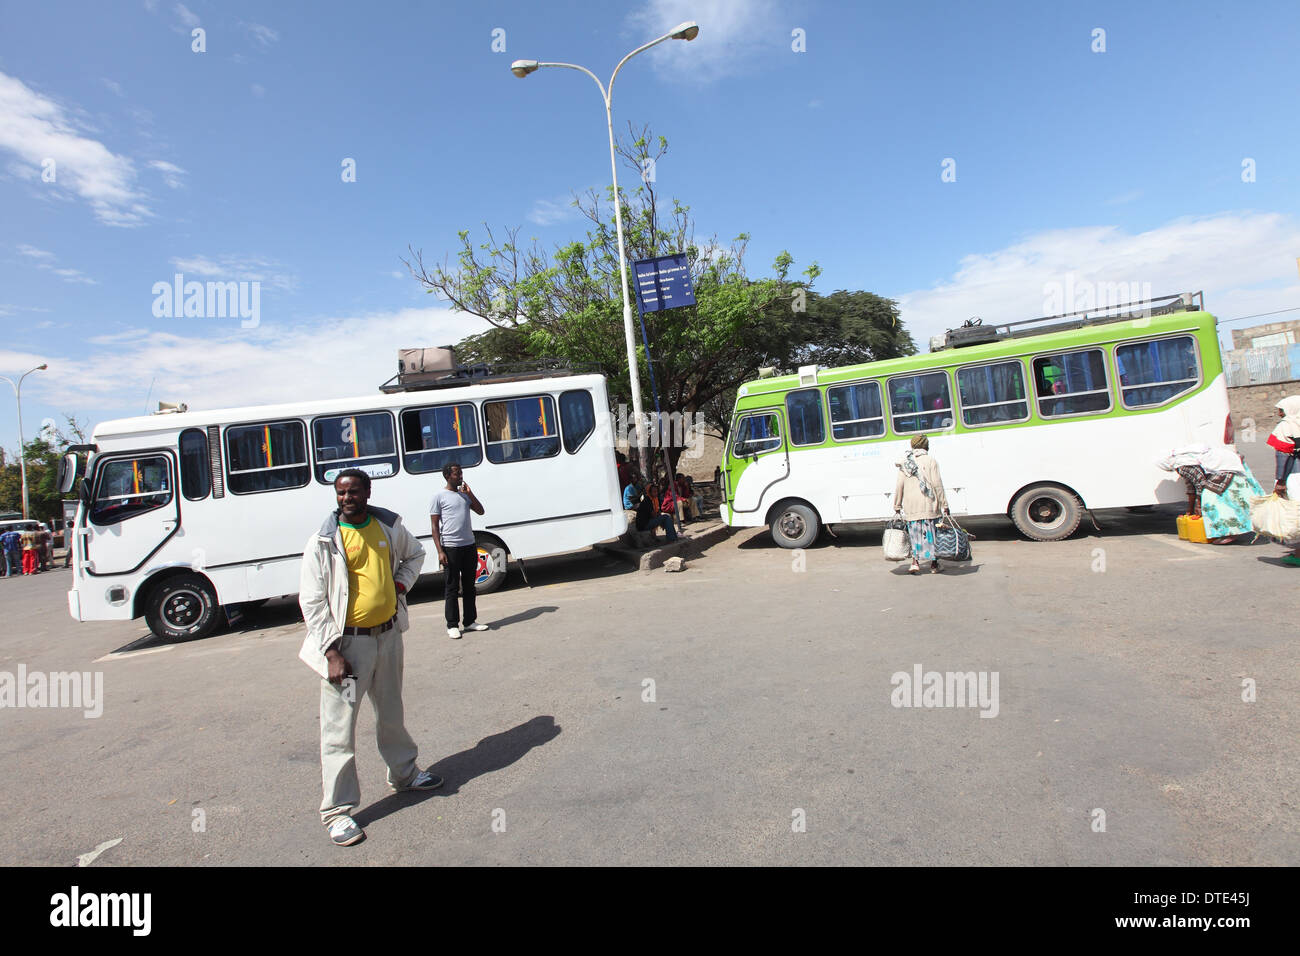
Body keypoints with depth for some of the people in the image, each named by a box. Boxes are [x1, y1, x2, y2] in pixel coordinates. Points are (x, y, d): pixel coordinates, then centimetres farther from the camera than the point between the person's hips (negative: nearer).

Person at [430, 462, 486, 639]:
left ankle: (470, 621, 20)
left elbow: (480, 511, 9)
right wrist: (440, 551, -13)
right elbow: (435, 526, -6)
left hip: (469, 546, 6)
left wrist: (469, 493, -1)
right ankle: (452, 625, 8)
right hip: (450, 548, -6)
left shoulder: (464, 494, 14)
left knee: (469, 586, 11)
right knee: (451, 588, 0)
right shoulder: (439, 496, -3)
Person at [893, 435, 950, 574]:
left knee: (915, 534, 8)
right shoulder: (931, 461, -2)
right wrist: (944, 504, -1)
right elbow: (937, 484, -6)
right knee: (932, 533, 7)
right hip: (929, 504, -2)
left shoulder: (904, 463, 7)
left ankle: (915, 562, -5)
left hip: (911, 506, 2)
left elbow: (899, 486, 6)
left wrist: (897, 506, 12)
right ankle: (934, 565, 13)